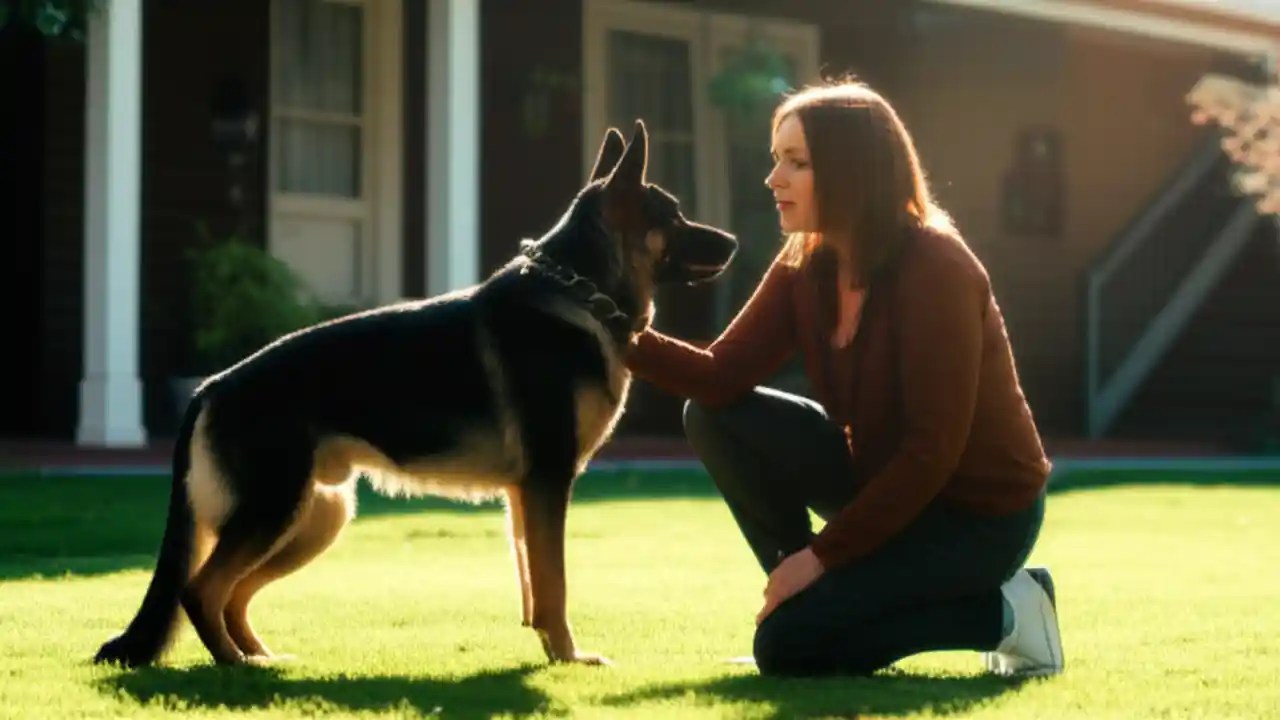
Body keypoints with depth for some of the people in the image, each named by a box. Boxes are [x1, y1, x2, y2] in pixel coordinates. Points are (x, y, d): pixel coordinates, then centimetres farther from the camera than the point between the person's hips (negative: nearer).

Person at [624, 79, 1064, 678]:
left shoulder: (935, 269, -25)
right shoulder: (806, 266, -2)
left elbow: (934, 448, -26)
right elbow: (724, 377, -8)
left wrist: (824, 552, -24)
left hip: (978, 510, -8)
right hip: (885, 477, 8)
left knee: (787, 644, -19)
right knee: (716, 419, -6)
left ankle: (1000, 611, -4)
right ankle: (813, 594, 3)